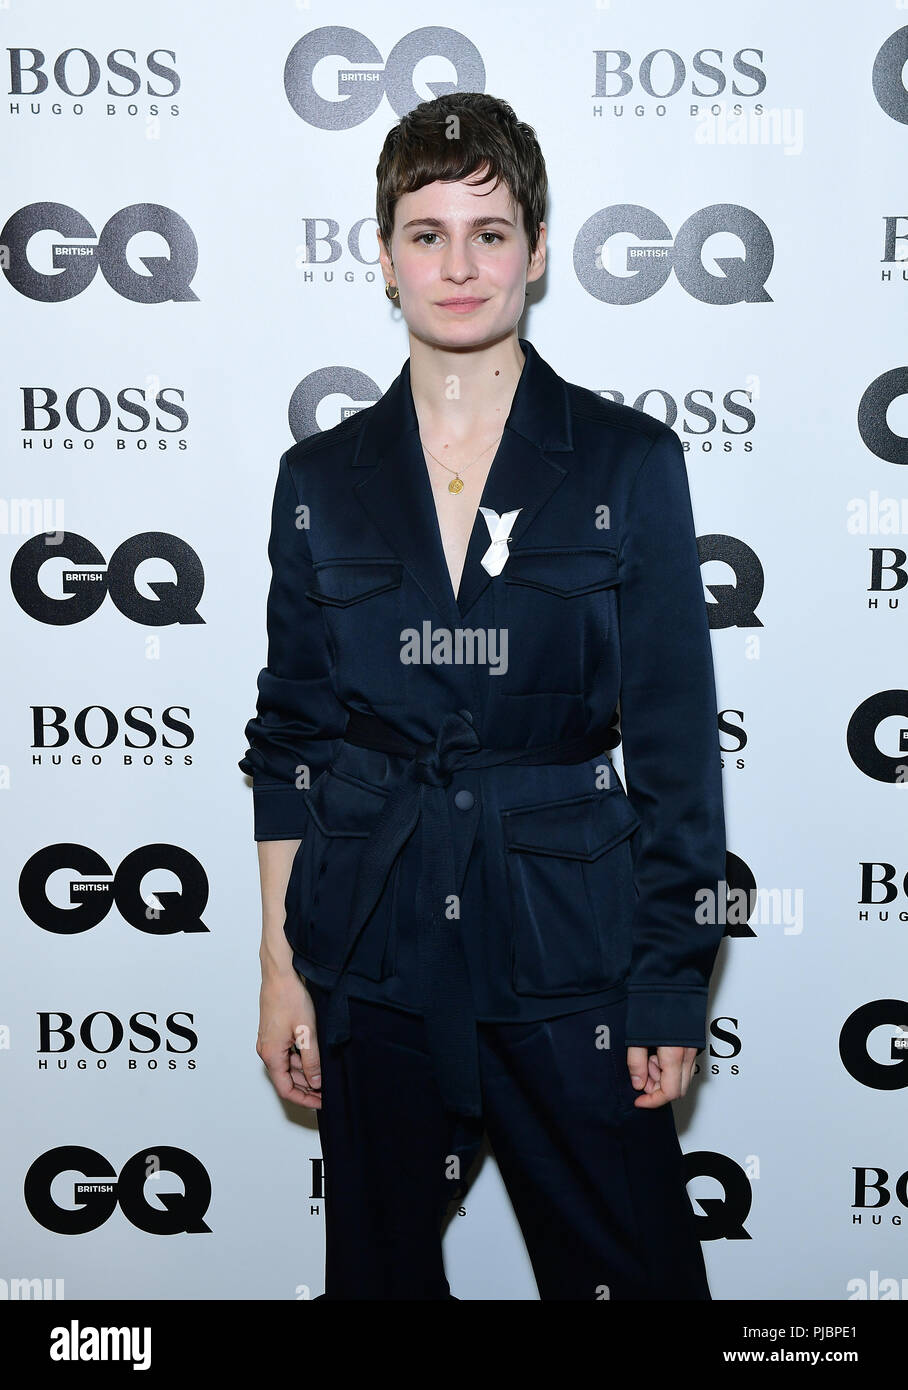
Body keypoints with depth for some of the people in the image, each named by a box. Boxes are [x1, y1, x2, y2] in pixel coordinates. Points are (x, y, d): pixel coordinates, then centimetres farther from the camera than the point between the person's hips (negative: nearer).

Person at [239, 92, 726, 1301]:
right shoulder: (322, 476, 3)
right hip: (372, 943, 2)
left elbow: (677, 747, -2)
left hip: (566, 936, -1)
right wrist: (281, 969, 3)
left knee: (630, 1265, 7)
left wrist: (674, 986, -4)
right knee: (382, 1263, 14)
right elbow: (289, 741, 6)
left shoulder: (628, 463, -2)